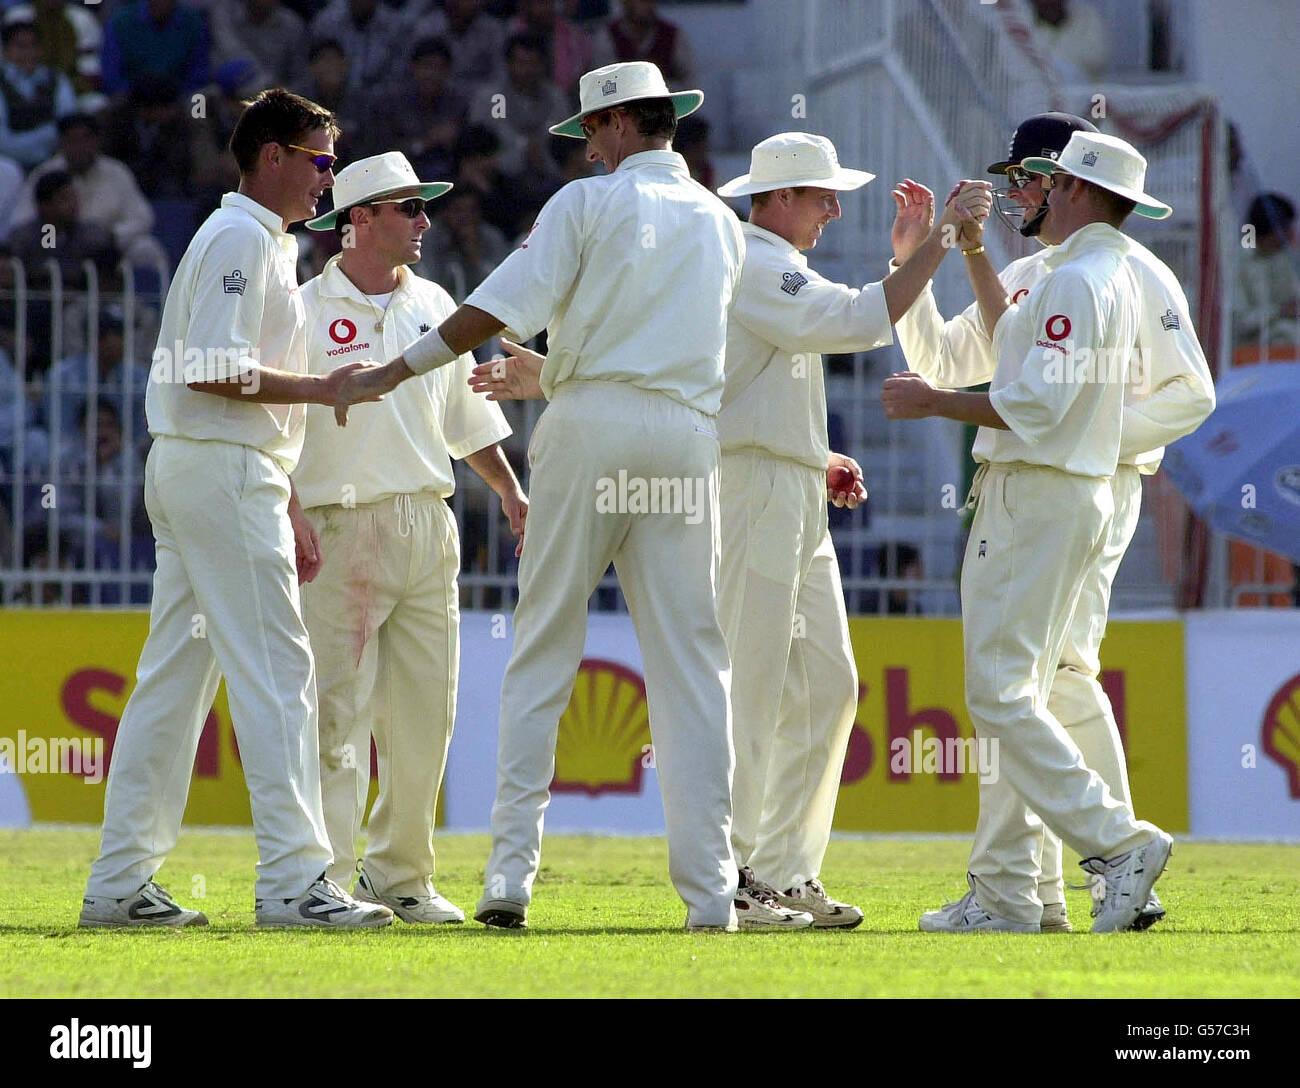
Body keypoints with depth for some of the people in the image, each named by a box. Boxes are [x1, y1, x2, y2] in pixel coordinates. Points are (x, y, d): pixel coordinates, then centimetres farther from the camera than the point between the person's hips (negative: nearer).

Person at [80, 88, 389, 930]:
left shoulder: (268, 244, 22)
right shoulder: (240, 237, -11)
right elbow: (217, 371, -21)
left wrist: (287, 511, 22)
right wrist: (322, 388, -17)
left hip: (193, 474, 10)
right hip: (222, 475, -10)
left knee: (175, 673, 9)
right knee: (275, 668, -12)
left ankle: (120, 885, 9)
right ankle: (293, 880, -16)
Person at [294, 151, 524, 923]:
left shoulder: (433, 306, 14)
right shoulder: (305, 312, -4)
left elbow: (468, 414, 24)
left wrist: (511, 492, 17)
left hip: (429, 526, 6)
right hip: (344, 531, -6)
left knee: (425, 714, 6)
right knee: (340, 712, -9)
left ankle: (403, 875, 15)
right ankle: (328, 880, -7)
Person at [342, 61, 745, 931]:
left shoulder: (589, 204, 0)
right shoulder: (721, 224, 16)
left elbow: (503, 305, -7)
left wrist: (399, 369, -3)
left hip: (592, 422, -3)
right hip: (688, 434, 3)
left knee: (543, 652, 2)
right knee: (690, 663, 2)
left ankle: (512, 871, -6)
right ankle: (710, 886, -4)